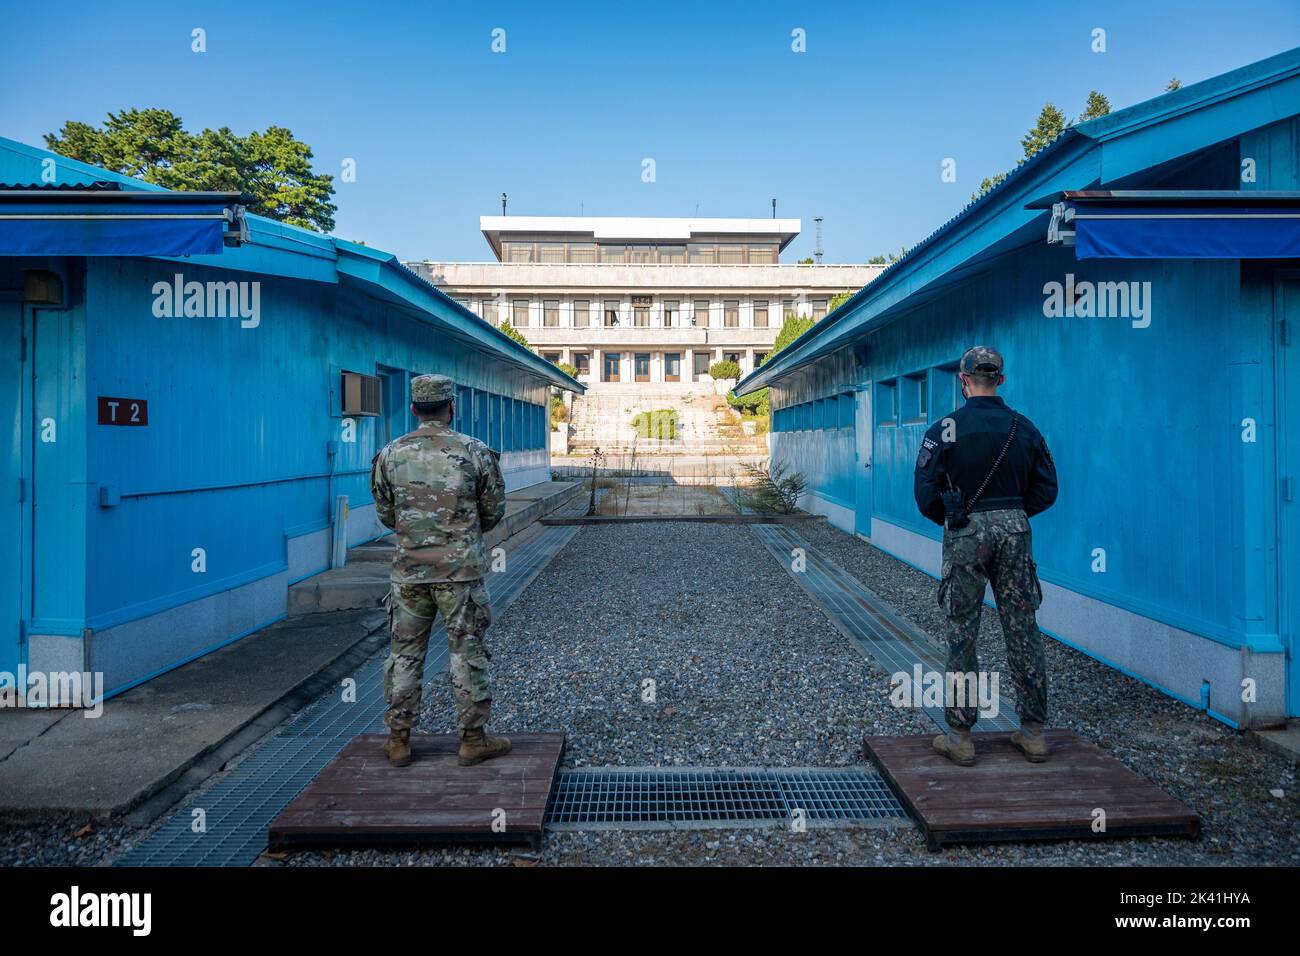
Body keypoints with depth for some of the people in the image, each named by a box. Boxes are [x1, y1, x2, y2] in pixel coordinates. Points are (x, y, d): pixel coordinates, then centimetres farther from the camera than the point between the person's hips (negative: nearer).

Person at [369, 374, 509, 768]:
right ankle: (473, 739, 16)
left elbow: (386, 515, 8)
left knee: (404, 654, 14)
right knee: (467, 654, 7)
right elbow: (493, 513, 1)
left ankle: (398, 740, 22)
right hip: (461, 571, -2)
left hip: (409, 570, 3)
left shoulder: (390, 455, -1)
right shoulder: (475, 452, -8)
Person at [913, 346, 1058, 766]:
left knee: (962, 634, 4)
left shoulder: (945, 429, -7)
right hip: (1015, 531, 3)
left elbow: (925, 491, -9)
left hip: (966, 533, -3)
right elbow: (1046, 490, 7)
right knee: (1023, 630, 10)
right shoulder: (1024, 428, 5)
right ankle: (1033, 732, 19)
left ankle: (959, 736, 9)